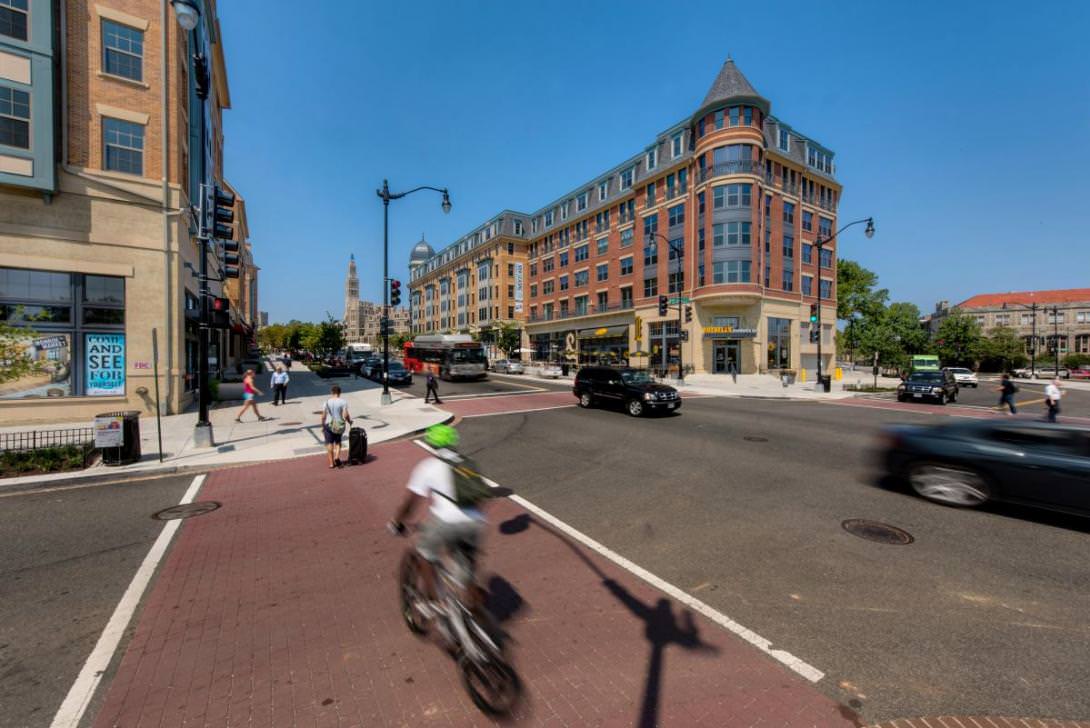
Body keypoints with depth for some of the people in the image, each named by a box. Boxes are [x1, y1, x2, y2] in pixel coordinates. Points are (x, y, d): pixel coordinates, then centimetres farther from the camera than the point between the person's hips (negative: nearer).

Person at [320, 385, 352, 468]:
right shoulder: (343, 401, -9)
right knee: (338, 442, 19)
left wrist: (322, 426, 11)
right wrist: (350, 421, 4)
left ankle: (331, 463, 15)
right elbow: (345, 415, -13)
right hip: (339, 425, 0)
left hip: (328, 425, 0)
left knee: (329, 443, 10)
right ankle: (337, 457, -1)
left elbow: (323, 416, -2)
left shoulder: (327, 402, -4)